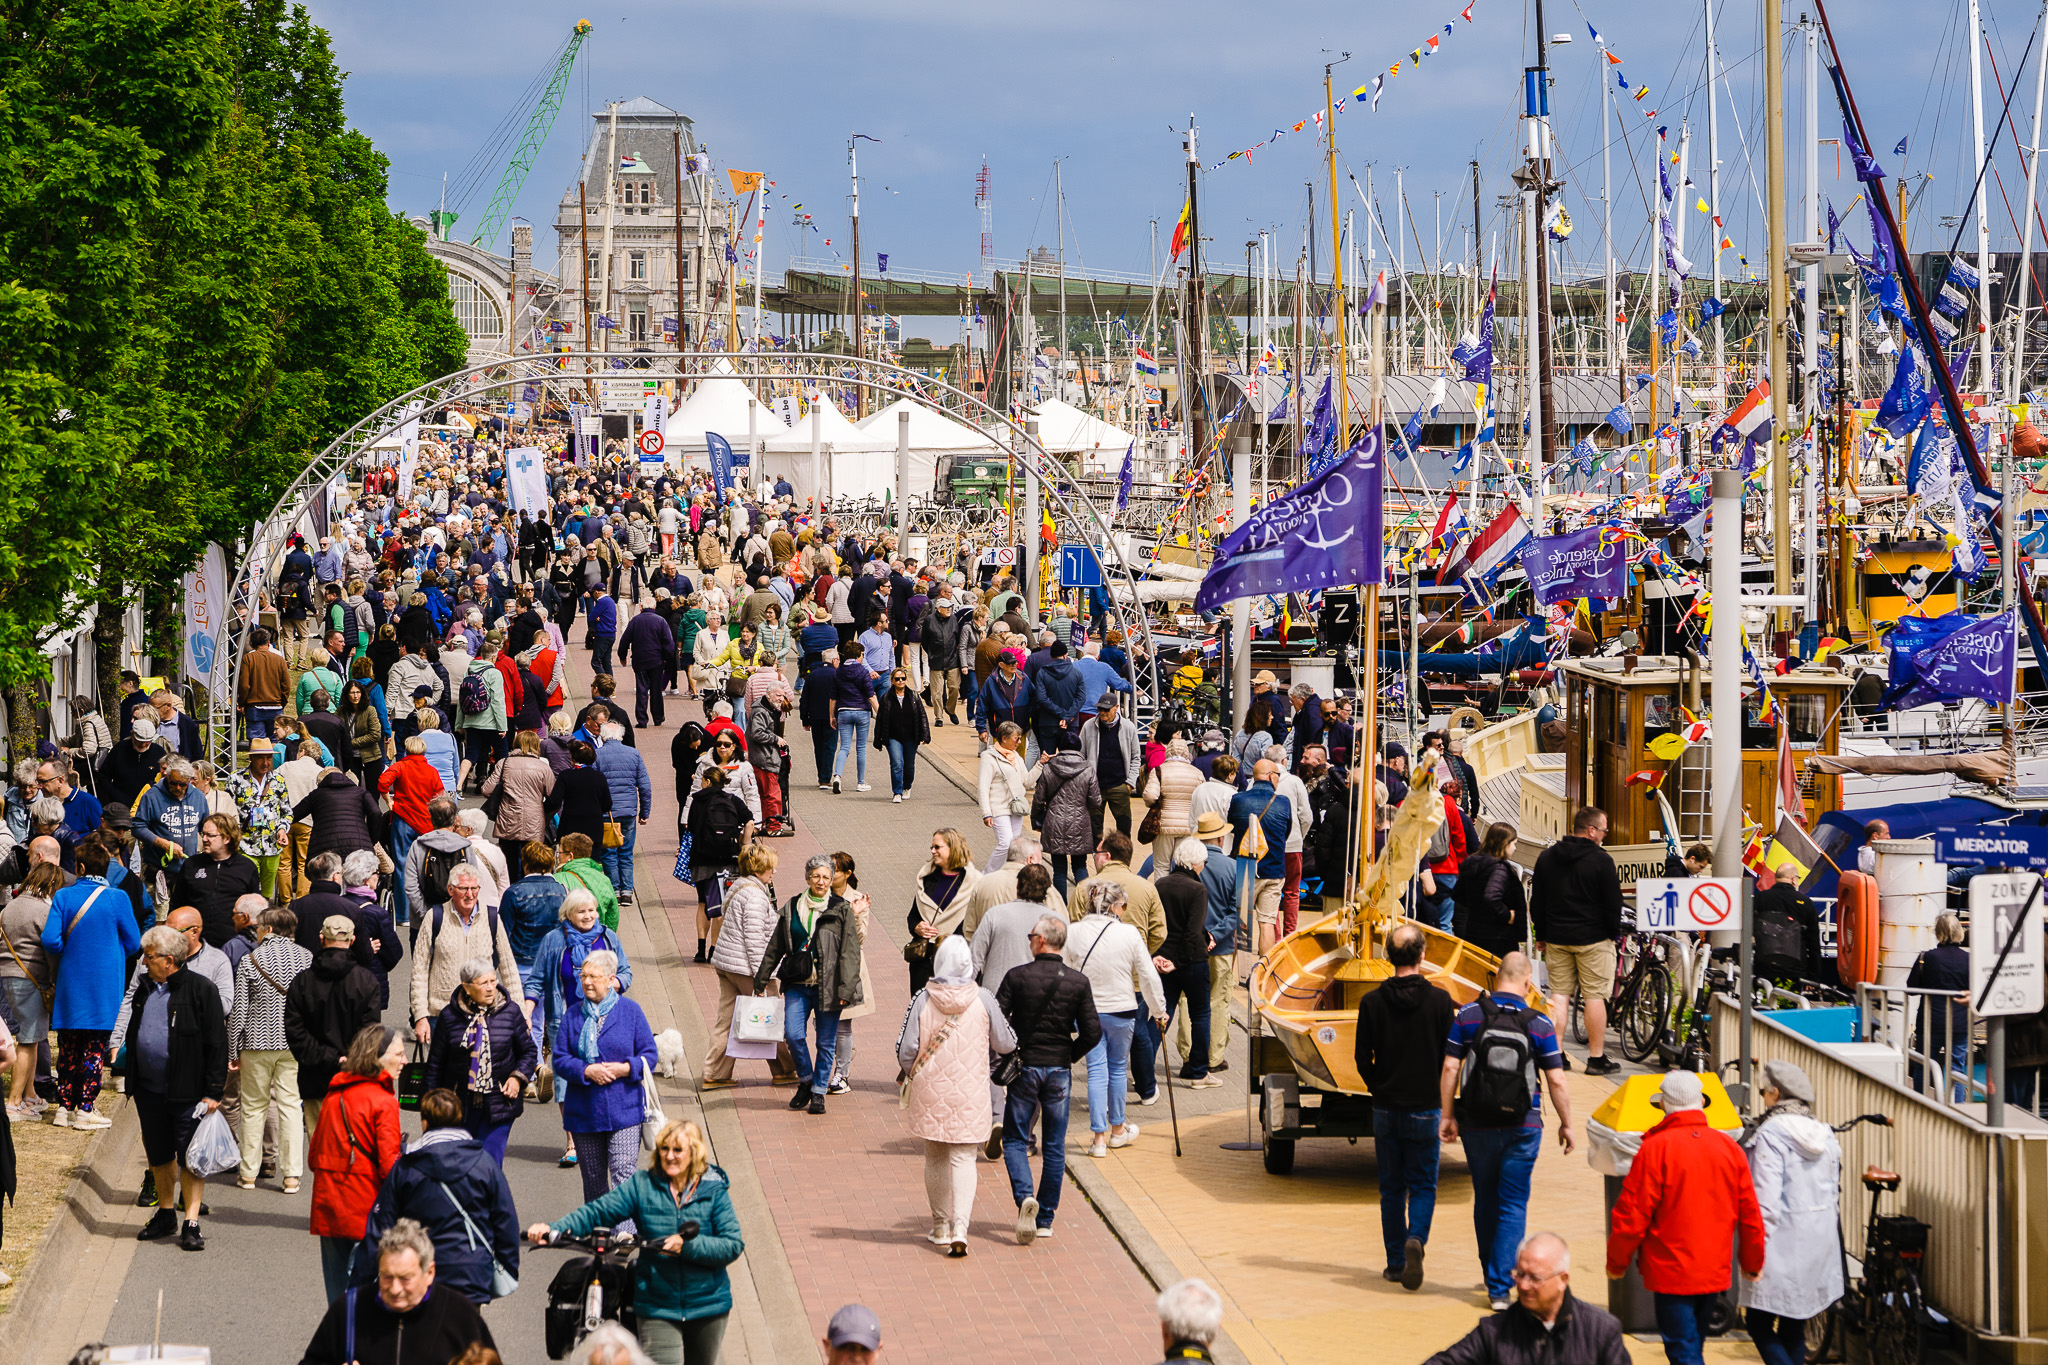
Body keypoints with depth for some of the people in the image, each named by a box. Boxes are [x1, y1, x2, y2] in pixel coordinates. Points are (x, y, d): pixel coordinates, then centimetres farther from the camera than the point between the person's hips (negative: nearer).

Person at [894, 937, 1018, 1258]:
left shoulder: (923, 1000, -9)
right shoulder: (982, 1000, -8)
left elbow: (905, 1050, -9)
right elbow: (1006, 1044, 2)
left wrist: (912, 1075, 12)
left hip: (930, 1093, 1)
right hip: (970, 1094, -1)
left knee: (935, 1159, 15)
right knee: (964, 1159, 2)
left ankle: (941, 1226, 25)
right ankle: (959, 1229, -14)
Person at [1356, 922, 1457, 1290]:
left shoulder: (1372, 1002, -6)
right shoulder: (1440, 1000, -9)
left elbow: (1363, 1059, -1)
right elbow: (1450, 1058, -5)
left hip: (1386, 1108, 1)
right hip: (1425, 1108, -1)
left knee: (1391, 1188, 12)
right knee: (1423, 1185, 7)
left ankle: (1395, 1263, 15)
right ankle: (1416, 1238, -20)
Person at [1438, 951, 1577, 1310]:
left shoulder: (1468, 1015, -3)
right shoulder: (1539, 1025, -6)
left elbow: (1449, 1068, -4)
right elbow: (1556, 1081, -4)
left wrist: (1447, 1116, 3)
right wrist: (1566, 1124, 7)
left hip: (1478, 1124, 2)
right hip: (1522, 1128, -2)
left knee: (1485, 1200, 17)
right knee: (1513, 1206, 3)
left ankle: (1493, 1277, 31)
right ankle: (1500, 1286, -7)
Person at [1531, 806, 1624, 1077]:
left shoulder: (1546, 857, 6)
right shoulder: (1601, 860, -11)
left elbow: (1536, 901, 11)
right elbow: (1613, 903, -8)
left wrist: (1541, 934, 18)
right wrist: (1614, 933, 6)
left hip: (1556, 939, 5)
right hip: (1593, 939, -5)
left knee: (1558, 994, 9)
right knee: (1595, 996, 0)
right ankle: (1597, 1059, 2)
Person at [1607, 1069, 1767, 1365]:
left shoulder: (1655, 1148, -14)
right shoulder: (1729, 1148, 1)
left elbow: (1632, 1215, -12)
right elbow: (1750, 1214, 7)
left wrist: (1616, 1262, 3)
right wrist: (1752, 1262, 22)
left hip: (1672, 1273, -5)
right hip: (1715, 1271, 6)